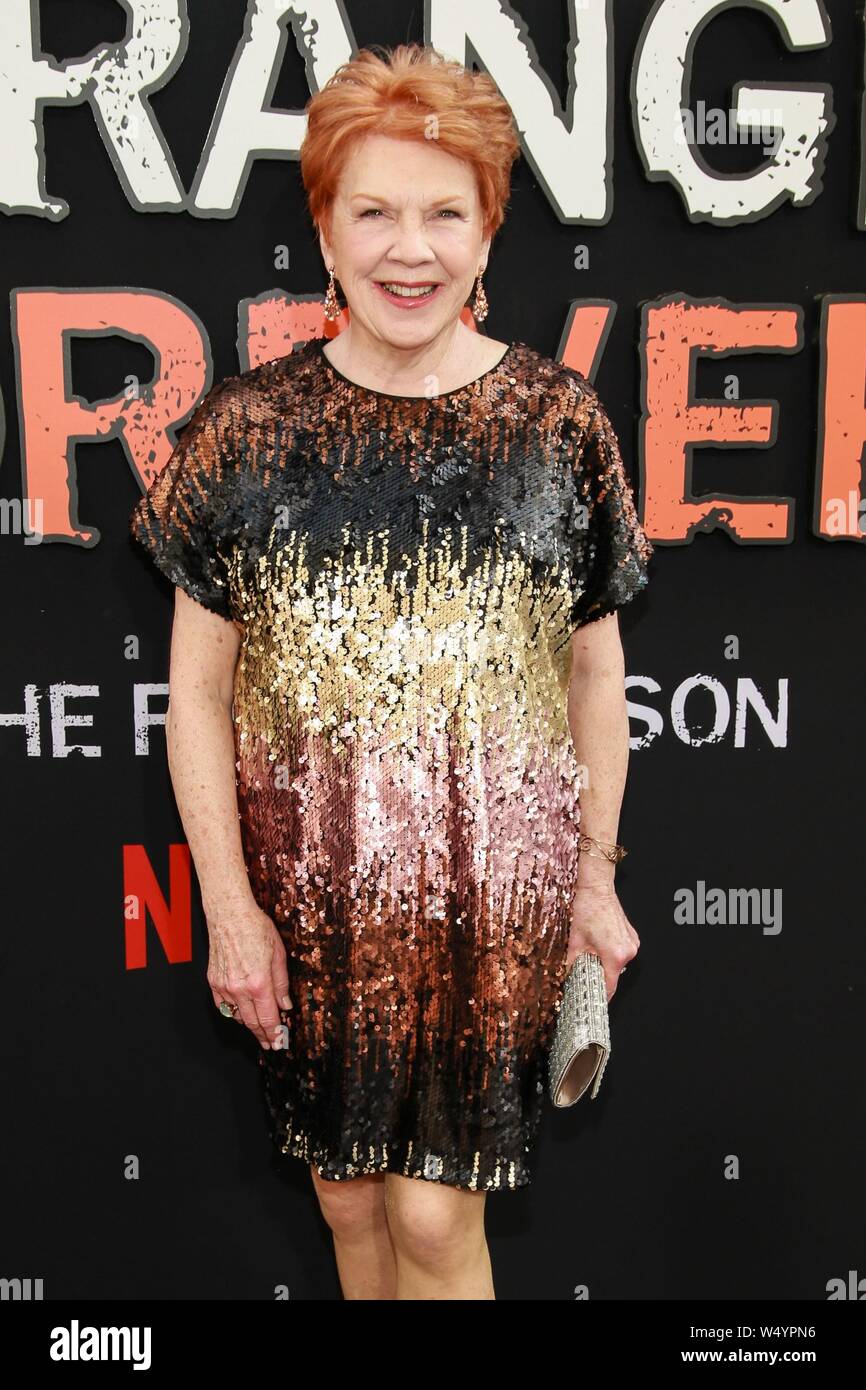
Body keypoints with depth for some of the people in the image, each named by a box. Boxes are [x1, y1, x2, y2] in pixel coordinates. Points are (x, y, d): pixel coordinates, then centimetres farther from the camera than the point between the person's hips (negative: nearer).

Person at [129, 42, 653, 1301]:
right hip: (313, 901, 1)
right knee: (349, 1196, 18)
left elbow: (597, 676, 3)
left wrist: (597, 879, 4)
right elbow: (198, 690, -1)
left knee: (436, 1212, 7)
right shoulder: (252, 426, -5)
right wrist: (229, 903, -4)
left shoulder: (562, 424, -4)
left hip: (497, 898, -1)